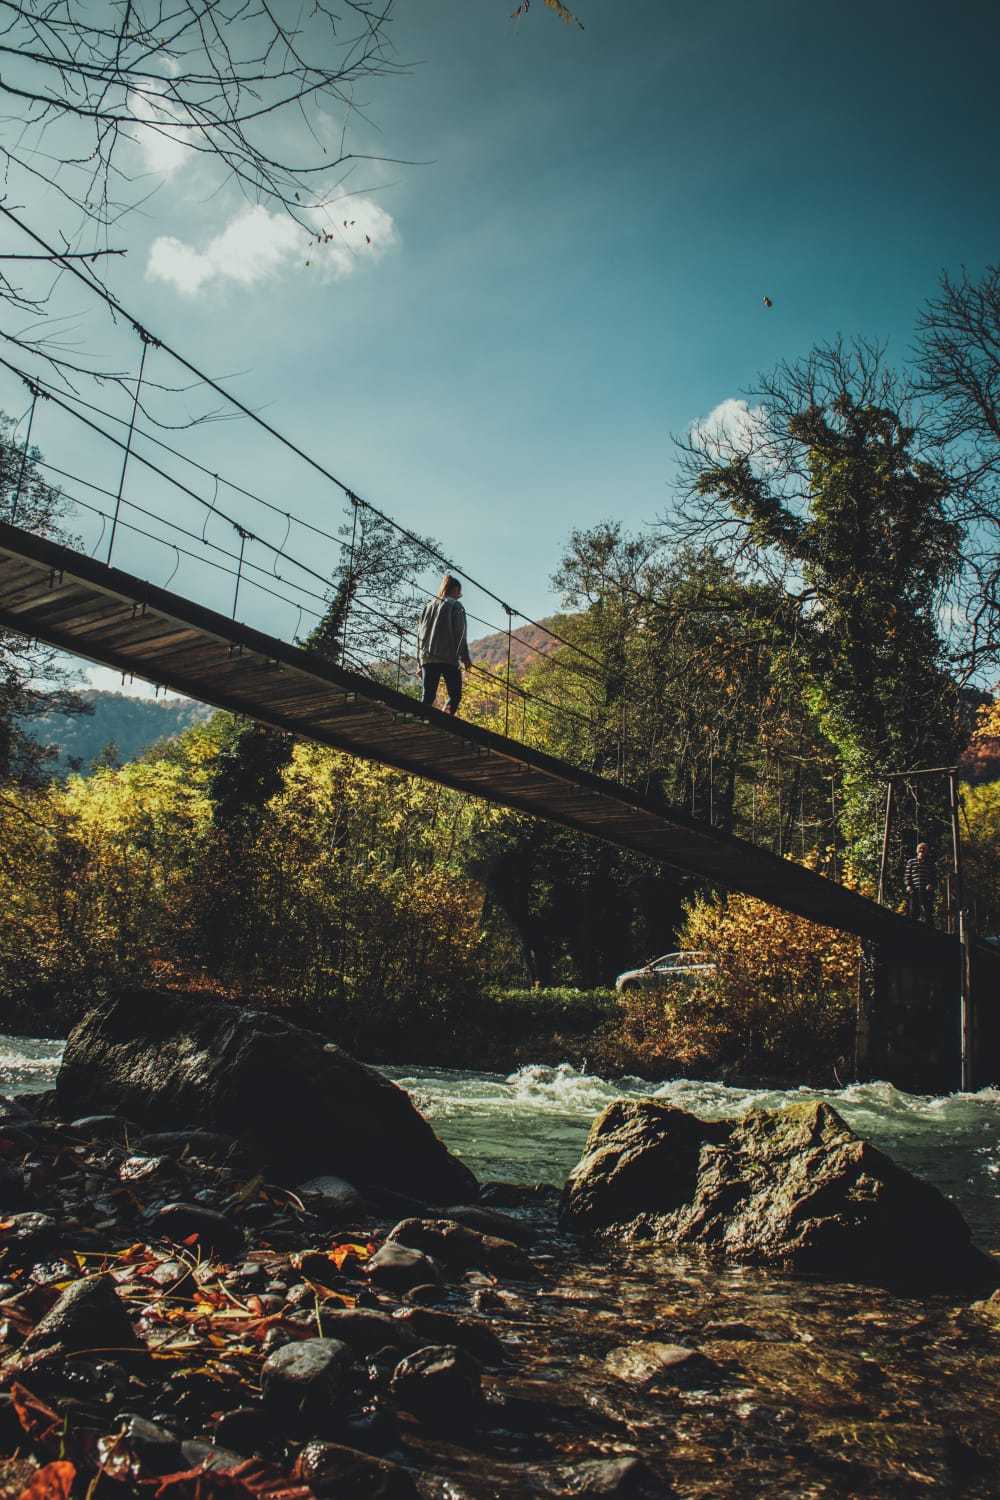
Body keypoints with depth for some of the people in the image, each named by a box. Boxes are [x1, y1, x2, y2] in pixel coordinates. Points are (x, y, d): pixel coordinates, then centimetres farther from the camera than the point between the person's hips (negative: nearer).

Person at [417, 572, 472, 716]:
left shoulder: (427, 606, 18)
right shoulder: (455, 606, 1)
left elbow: (420, 635, 17)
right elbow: (460, 634, -7)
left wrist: (419, 661, 19)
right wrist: (465, 657, -5)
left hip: (427, 659, 5)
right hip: (448, 658, -5)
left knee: (428, 697, 5)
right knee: (455, 695, 0)